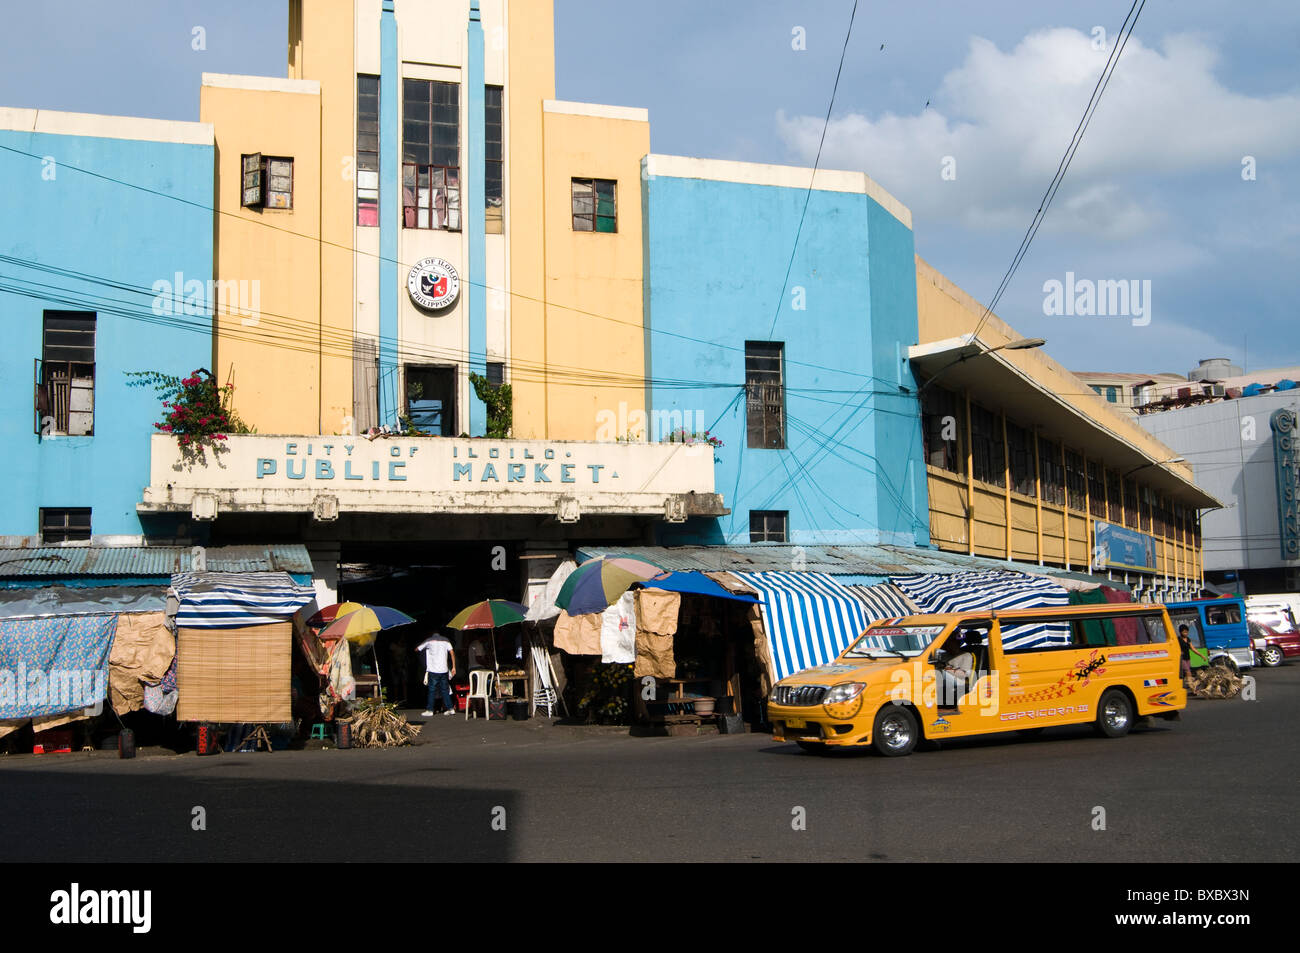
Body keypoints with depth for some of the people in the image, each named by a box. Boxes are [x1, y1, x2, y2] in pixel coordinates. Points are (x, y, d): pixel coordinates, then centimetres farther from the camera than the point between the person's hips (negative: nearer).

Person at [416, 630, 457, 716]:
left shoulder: (429, 641, 2)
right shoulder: (446, 640, 8)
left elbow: (417, 649, 11)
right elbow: (452, 653, 1)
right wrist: (453, 667, 3)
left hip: (433, 670, -3)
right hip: (444, 670, 3)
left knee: (432, 690, 3)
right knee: (445, 690, 10)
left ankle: (430, 710, 3)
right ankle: (450, 708, 9)